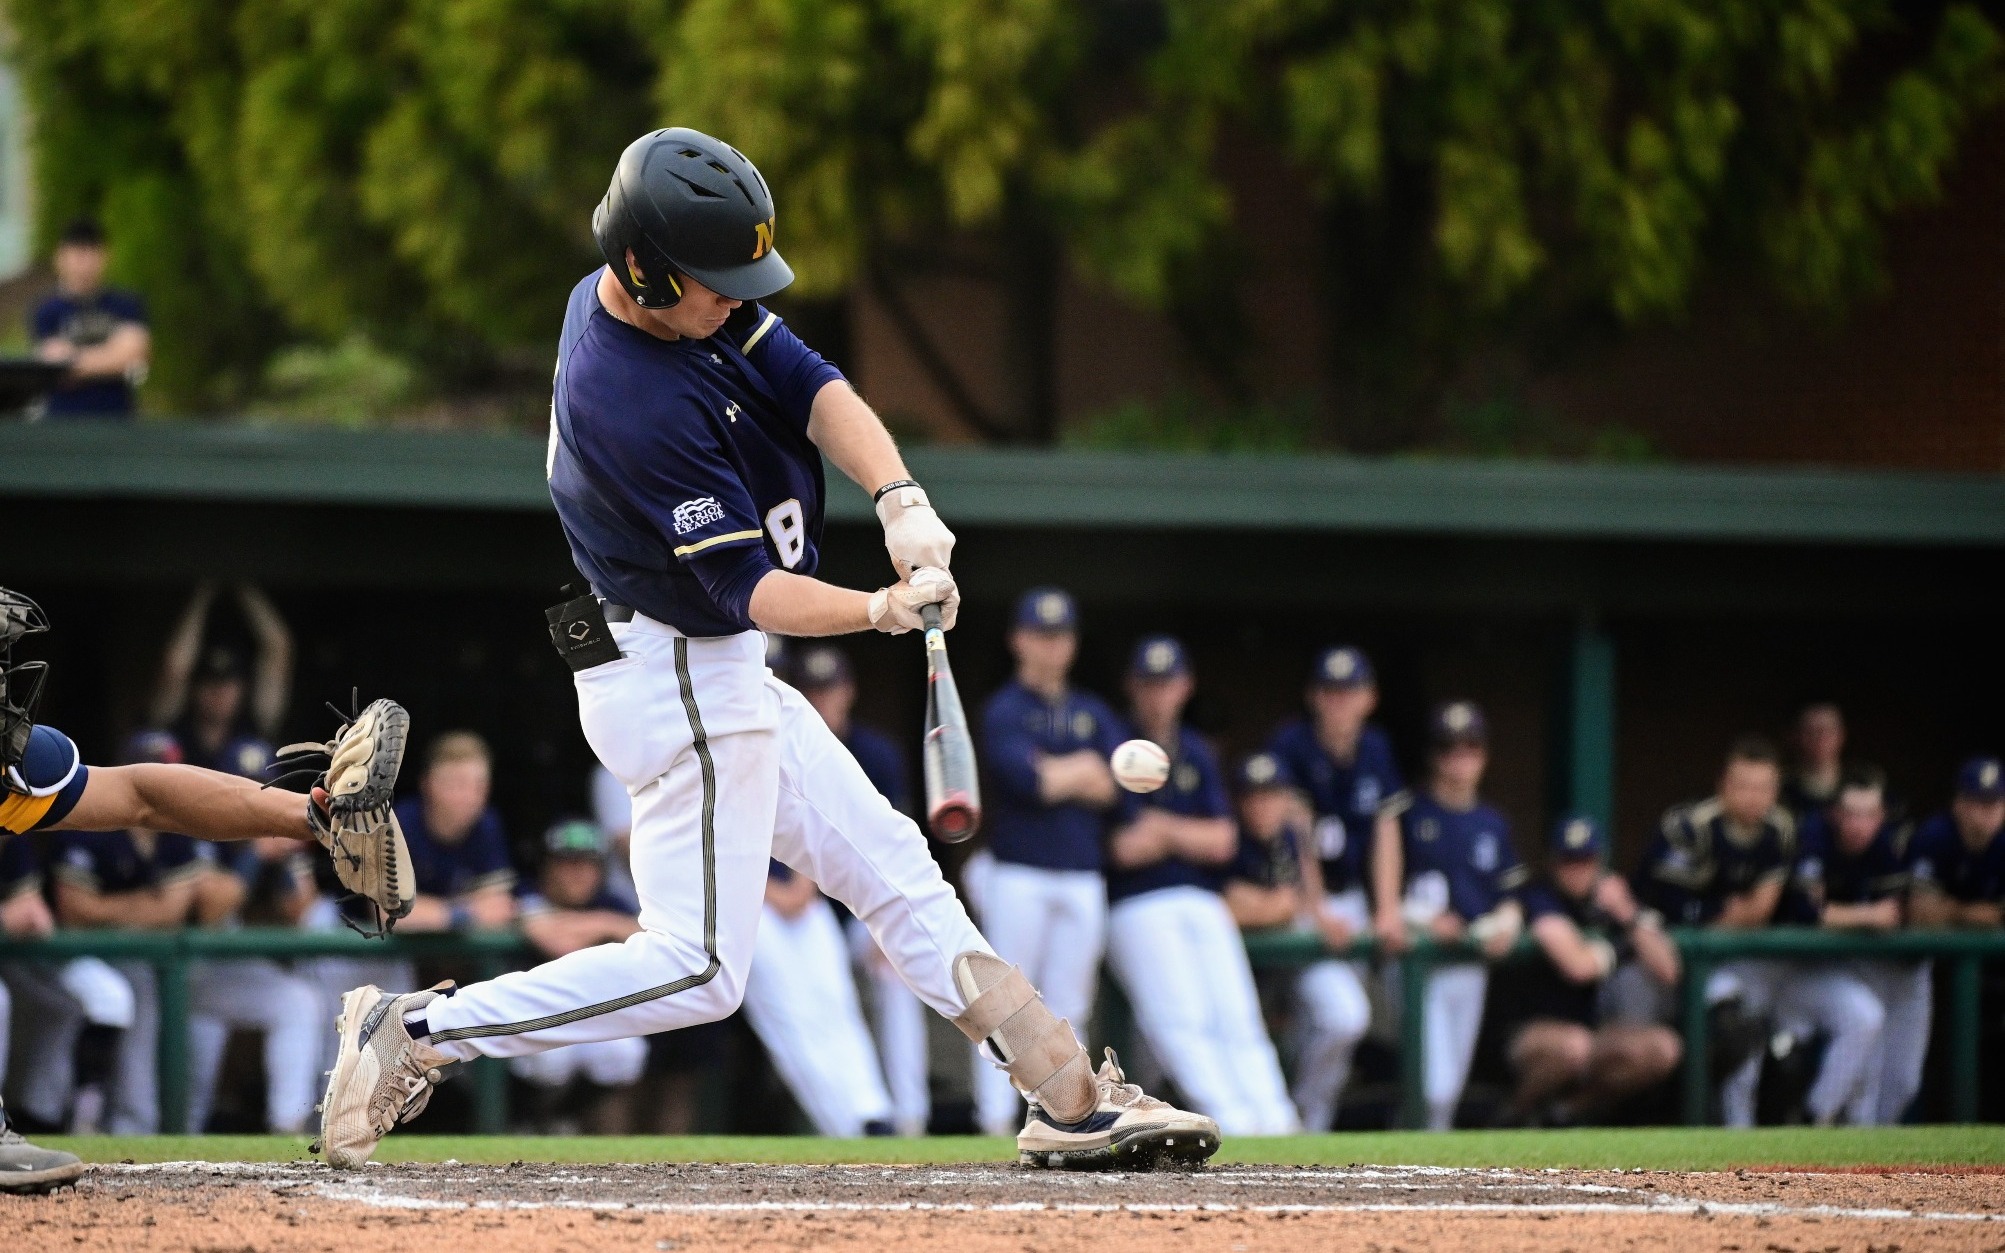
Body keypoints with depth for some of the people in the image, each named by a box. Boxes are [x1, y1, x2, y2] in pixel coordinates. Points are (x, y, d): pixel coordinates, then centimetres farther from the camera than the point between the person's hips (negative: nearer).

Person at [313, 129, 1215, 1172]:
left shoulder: (683, 295, -1)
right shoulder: (637, 404, -28)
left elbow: (812, 387, -8)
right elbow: (747, 587, -25)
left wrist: (901, 500, -23)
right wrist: (881, 610, -36)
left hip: (722, 675, 10)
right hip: (682, 681, -10)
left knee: (891, 868, 12)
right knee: (697, 968, -8)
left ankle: (1070, 1096, 16)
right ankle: (414, 1033, -5)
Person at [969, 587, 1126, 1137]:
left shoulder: (1093, 714, 15)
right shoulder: (1004, 710, -1)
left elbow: (1116, 786, 2)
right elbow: (1026, 779, -17)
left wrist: (1054, 774, -9)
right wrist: (1082, 770, -3)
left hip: (1082, 879, 5)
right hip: (1018, 874, -5)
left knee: (1066, 1009, 5)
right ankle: (995, 1124, -7)